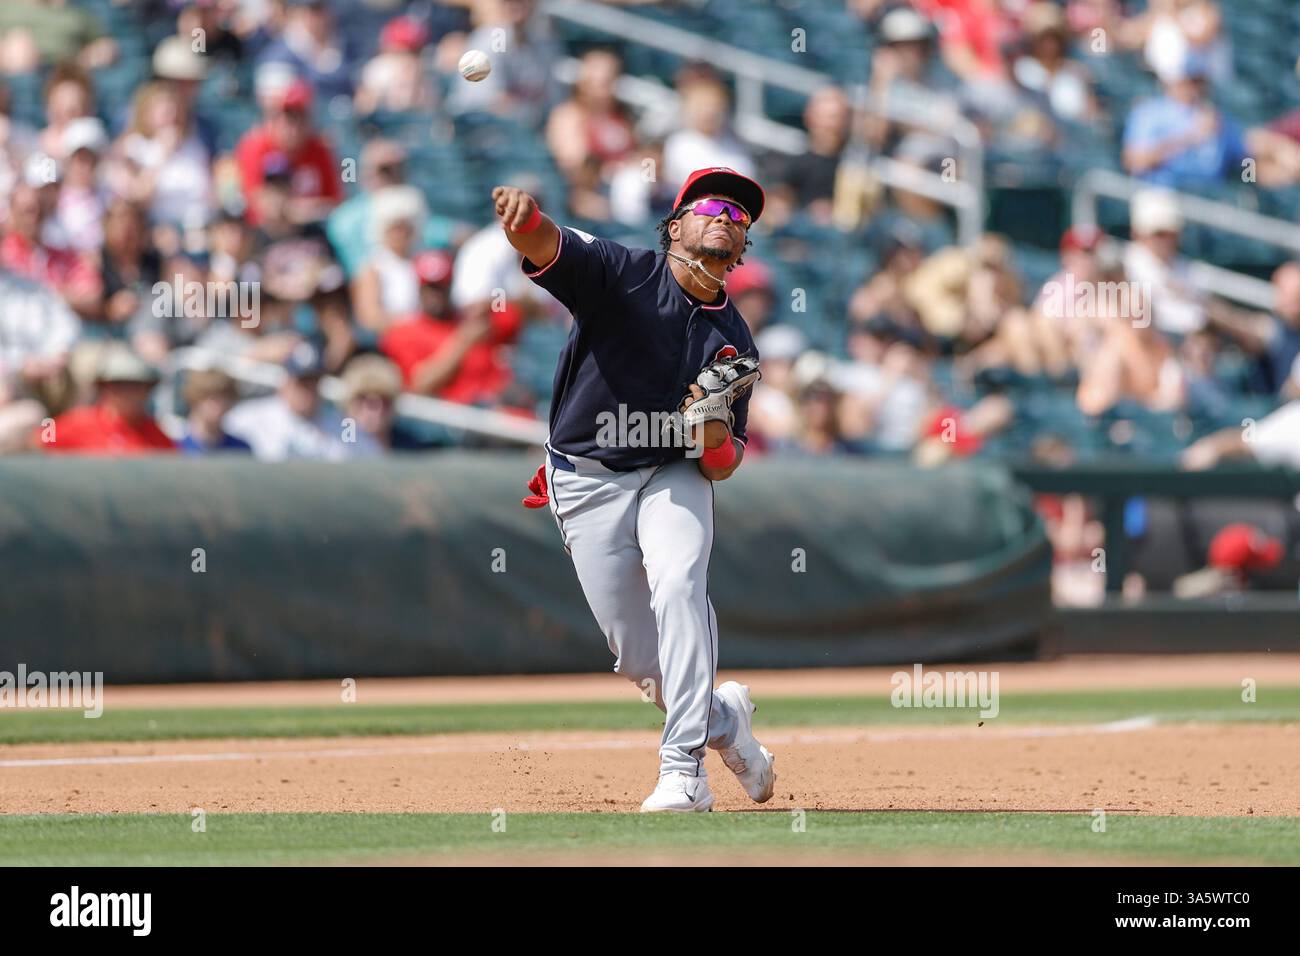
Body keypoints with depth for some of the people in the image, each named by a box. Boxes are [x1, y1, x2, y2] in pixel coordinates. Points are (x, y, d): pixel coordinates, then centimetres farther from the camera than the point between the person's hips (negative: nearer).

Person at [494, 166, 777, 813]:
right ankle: (724, 718, 30)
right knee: (639, 657, -3)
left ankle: (683, 770, -29)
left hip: (674, 474, 2)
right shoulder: (620, 274, -10)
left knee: (678, 584, -28)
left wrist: (716, 438, -21)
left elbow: (725, 466, 4)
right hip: (587, 479, -2)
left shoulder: (735, 342, 1)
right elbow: (546, 248, -30)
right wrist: (524, 218, -54)